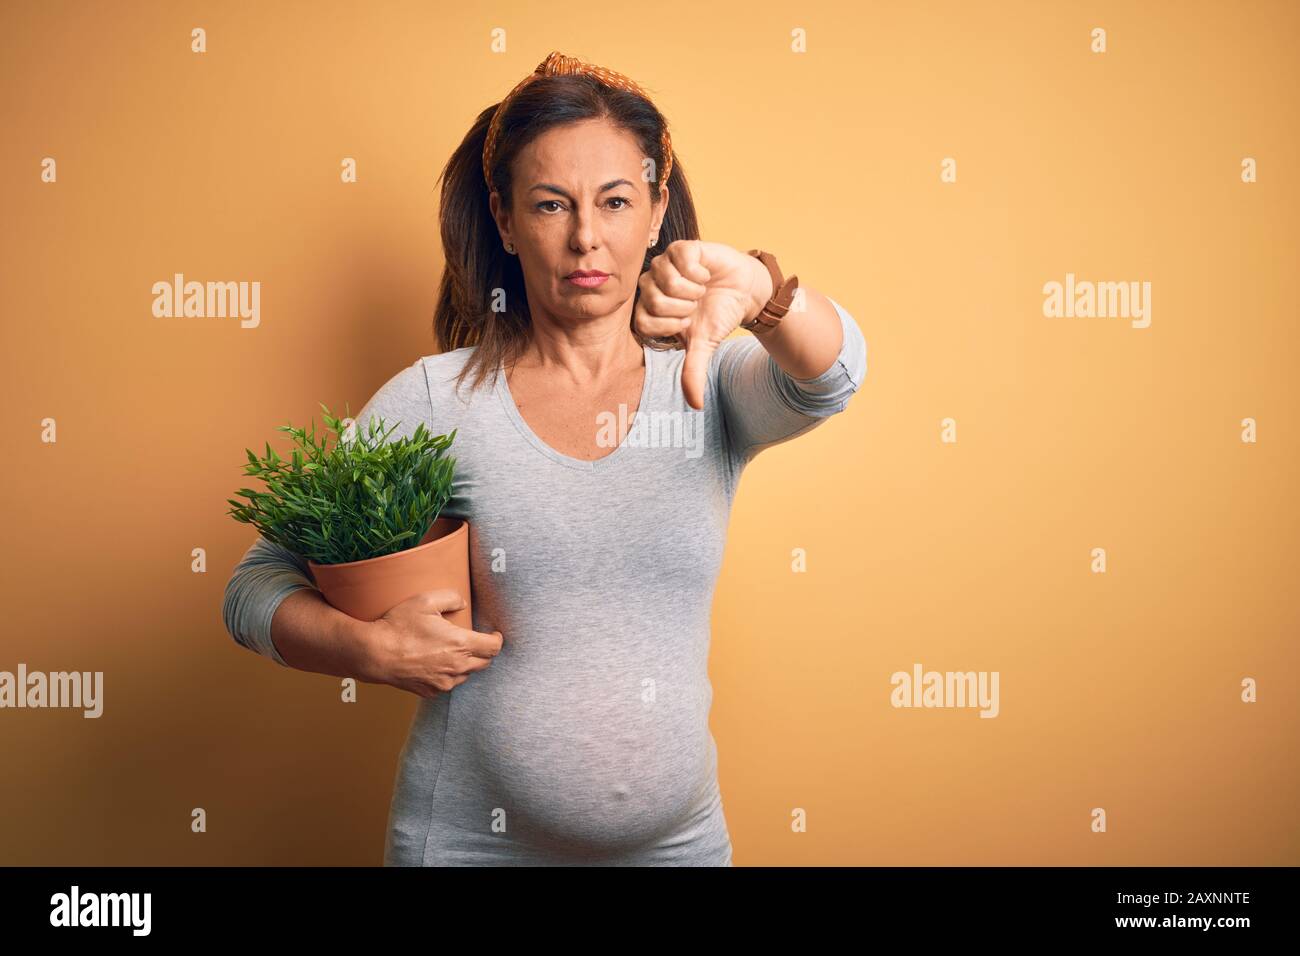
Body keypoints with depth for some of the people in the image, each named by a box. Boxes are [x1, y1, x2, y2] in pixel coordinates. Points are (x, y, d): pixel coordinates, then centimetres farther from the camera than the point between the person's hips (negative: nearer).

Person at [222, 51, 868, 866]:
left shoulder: (709, 386, -4)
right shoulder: (436, 400, -8)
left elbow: (831, 372, -25)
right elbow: (258, 585, -4)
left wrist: (758, 289, -45)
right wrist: (370, 648, -23)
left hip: (677, 837, 2)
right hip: (466, 839, -1)